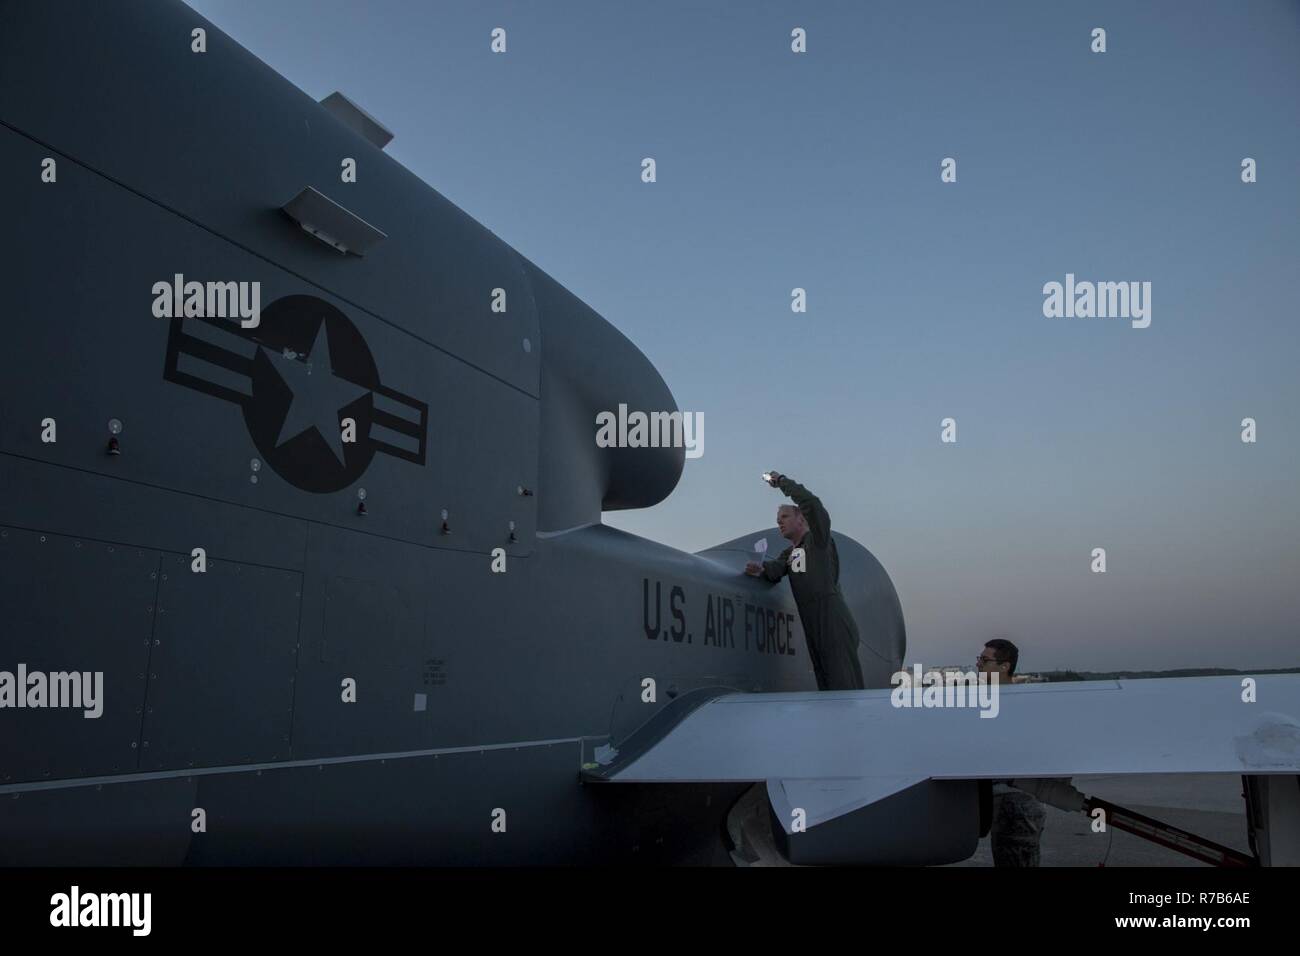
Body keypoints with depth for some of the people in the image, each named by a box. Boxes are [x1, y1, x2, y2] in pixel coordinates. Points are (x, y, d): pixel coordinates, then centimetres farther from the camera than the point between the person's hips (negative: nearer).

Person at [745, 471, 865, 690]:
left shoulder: (818, 540, 4)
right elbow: (776, 569, 5)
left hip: (835, 625, -8)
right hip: (814, 631, 8)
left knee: (844, 688, -14)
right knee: (826, 687, 10)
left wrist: (782, 481, -2)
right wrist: (761, 569, -18)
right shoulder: (789, 553, 25)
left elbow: (812, 503, -12)